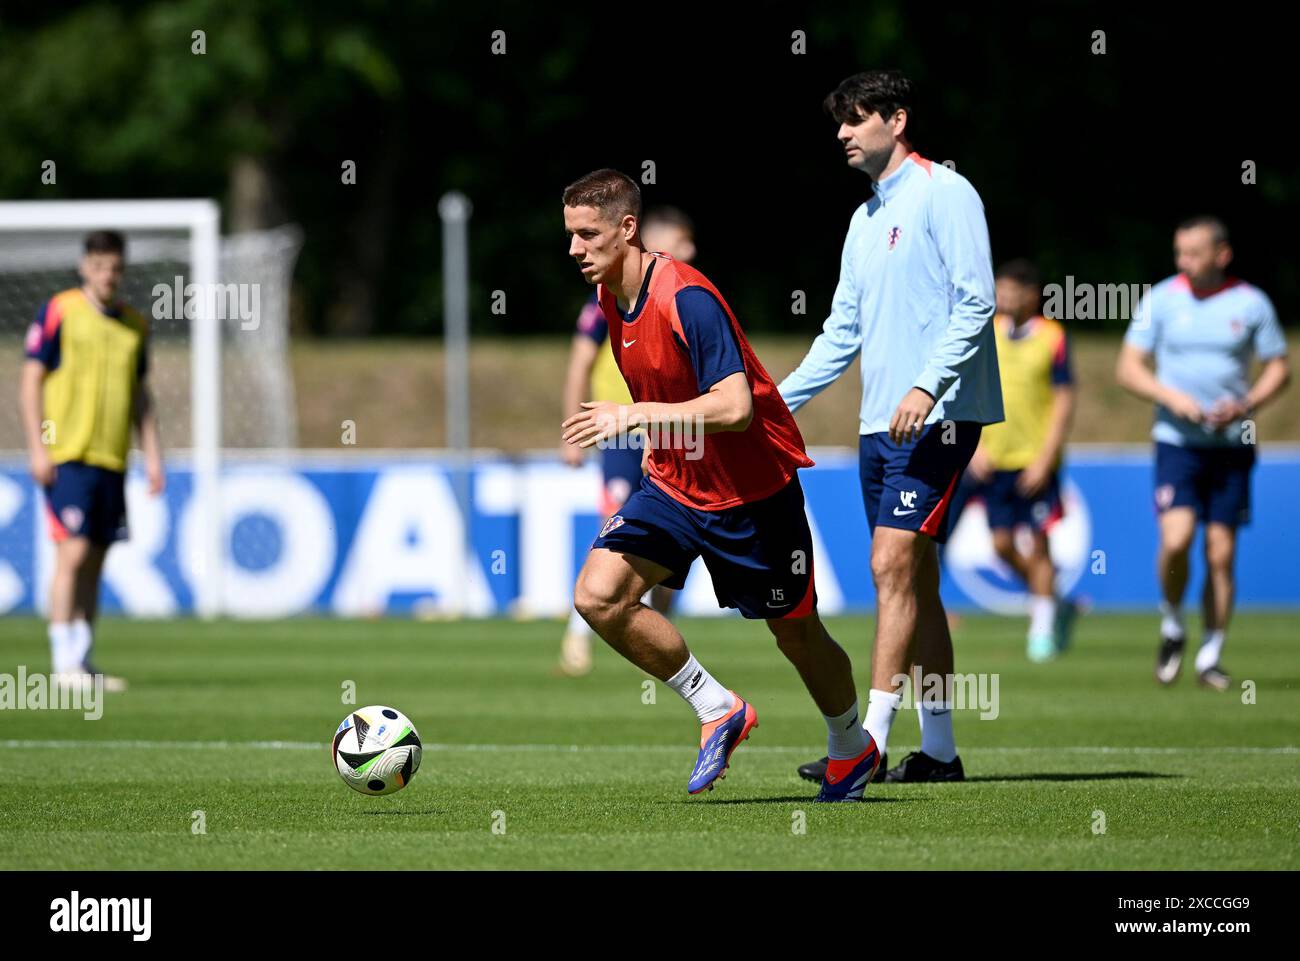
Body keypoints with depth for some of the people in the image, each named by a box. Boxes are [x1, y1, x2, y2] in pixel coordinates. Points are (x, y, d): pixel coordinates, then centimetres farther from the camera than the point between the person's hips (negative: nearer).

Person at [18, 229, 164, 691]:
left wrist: (152, 455, 12)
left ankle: (83, 660, 13)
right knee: (73, 553, -13)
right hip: (66, 457, -6)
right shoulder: (59, 312, -4)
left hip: (112, 459, 6)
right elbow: (30, 380, -4)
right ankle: (64, 660, -10)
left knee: (94, 562, 7)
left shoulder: (135, 325, 13)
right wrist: (38, 447, -11)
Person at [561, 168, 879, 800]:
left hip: (753, 490, -7)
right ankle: (718, 712, 2)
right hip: (674, 483, 7)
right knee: (598, 595, -13)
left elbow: (734, 406, -34)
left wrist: (637, 416, -34)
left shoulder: (686, 298, -25)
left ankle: (852, 750, 35)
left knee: (796, 633, 7)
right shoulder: (610, 296, 1)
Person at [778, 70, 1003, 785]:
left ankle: (869, 740, -18)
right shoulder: (864, 219, 19)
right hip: (879, 423, 8)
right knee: (913, 580, 7)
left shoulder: (943, 193, -6)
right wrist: (774, 403, 16)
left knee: (893, 564, -14)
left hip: (936, 417, -8)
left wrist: (926, 386, -24)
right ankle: (938, 749, 9)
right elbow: (842, 333, 23)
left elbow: (976, 301, -14)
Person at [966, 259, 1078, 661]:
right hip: (993, 459, 4)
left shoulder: (1052, 338, -5)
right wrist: (975, 447, -2)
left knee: (1038, 544, -4)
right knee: (1003, 545, 3)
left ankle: (1042, 628, 5)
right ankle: (1054, 604, 23)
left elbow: (1064, 402, -6)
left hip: (1036, 461, -4)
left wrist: (1045, 459, -12)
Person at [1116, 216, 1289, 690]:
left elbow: (1279, 368, 8)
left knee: (1221, 554, 0)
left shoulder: (1251, 304, 1)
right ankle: (1172, 625, 8)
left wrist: (1245, 405, -10)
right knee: (1176, 539, -18)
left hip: (1231, 443, 1)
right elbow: (1128, 369, 2)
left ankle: (1210, 657, 10)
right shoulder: (1161, 299, 0)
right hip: (1177, 440, -1)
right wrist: (1171, 397, -15)